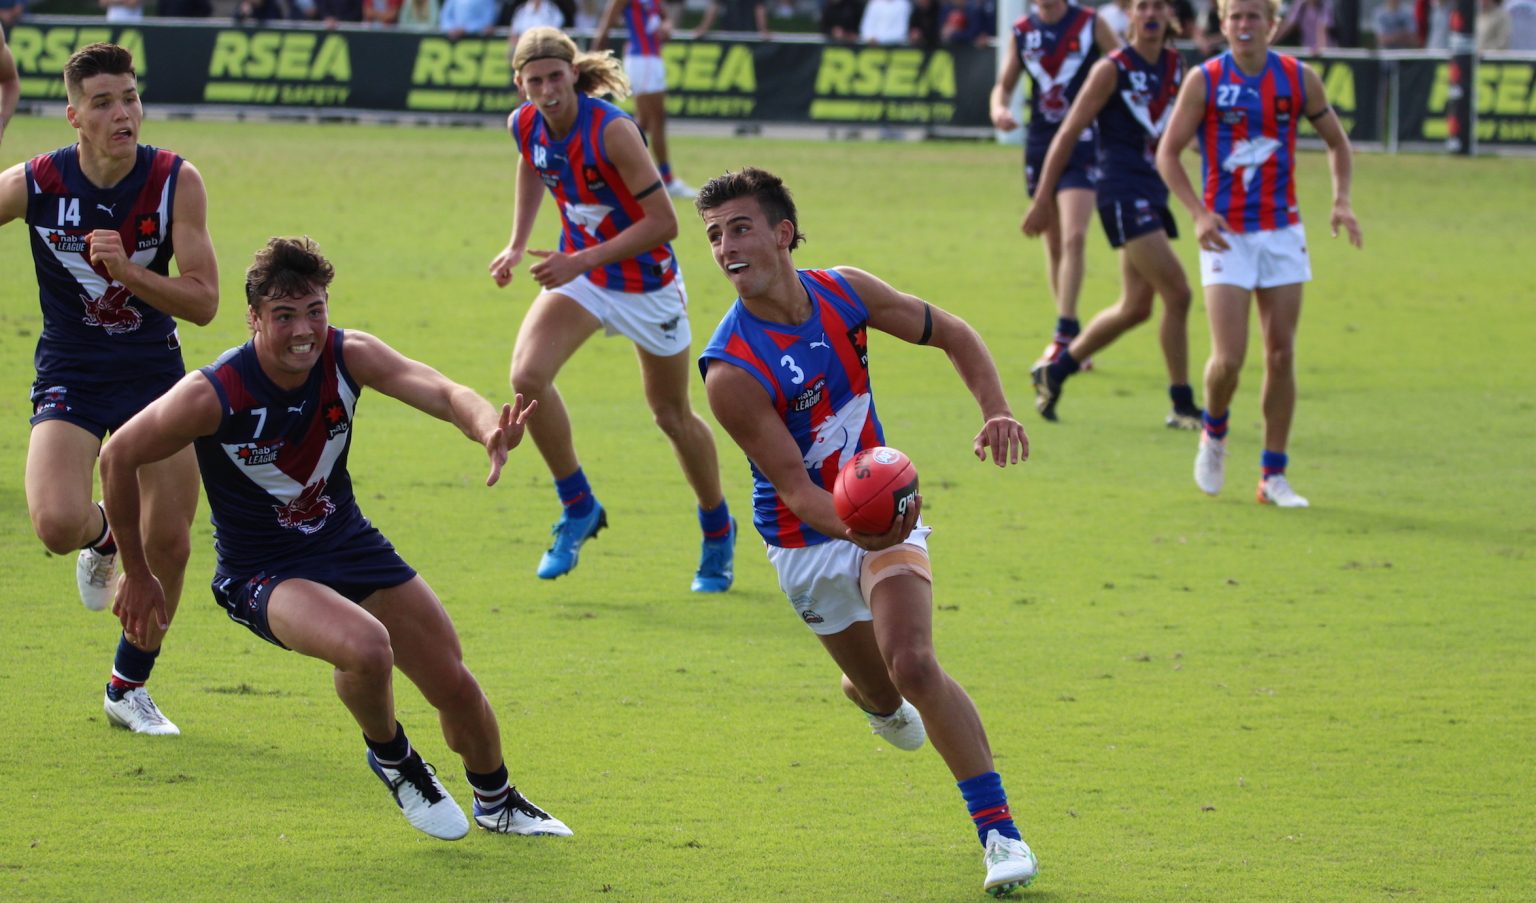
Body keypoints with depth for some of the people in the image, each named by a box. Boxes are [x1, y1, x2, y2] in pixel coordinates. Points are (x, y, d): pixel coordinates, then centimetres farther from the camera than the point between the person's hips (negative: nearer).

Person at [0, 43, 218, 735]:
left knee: (169, 546, 0)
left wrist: (126, 269, -28)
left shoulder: (176, 182, -12)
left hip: (155, 377, 2)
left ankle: (129, 689, 23)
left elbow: (203, 301, -14)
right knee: (56, 524, -26)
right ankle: (101, 535, 14)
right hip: (69, 379, -1)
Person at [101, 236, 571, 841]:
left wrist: (487, 425, -55)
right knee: (367, 648, -33)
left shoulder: (349, 357, -15)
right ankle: (391, 758, 1)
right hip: (260, 573, -5)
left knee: (453, 684, 7)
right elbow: (119, 457, -12)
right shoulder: (212, 395, -25)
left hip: (348, 541, 5)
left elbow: (440, 391, -30)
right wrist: (137, 573, -2)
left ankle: (496, 802, 39)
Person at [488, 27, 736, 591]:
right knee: (527, 376, -20)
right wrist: (516, 245, 7)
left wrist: (582, 261, -32)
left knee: (672, 415, 11)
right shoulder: (525, 126, -12)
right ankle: (578, 508, -2)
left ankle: (717, 530, 35)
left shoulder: (612, 131, -30)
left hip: (646, 281, -4)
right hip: (578, 273, 5)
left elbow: (663, 222, -28)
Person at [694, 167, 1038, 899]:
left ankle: (998, 830, -14)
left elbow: (952, 334, 3)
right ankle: (868, 694, 51)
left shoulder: (844, 294, -12)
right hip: (807, 542, -1)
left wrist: (996, 410, -14)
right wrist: (856, 531, -44)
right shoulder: (731, 371, -26)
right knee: (884, 693, 10)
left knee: (913, 667, -20)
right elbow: (794, 487, -25)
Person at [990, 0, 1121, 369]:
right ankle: (1073, 336, 20)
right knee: (1054, 245, 9)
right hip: (1040, 144, 4)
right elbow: (1004, 83, 13)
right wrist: (999, 107, -10)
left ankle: (1064, 336, -19)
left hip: (1081, 143, -4)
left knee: (1073, 238, -18)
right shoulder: (1021, 32, 8)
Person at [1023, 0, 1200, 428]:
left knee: (1136, 307, 10)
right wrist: (1043, 199, -8)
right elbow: (1069, 132, -7)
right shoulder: (1112, 69, -9)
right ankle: (1182, 405, -6)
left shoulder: (1174, 66, 11)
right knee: (1177, 293, -14)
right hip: (1122, 192, -8)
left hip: (1153, 193, 8)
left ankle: (1054, 372, 27)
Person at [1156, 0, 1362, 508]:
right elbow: (1167, 154, -2)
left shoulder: (1299, 79, 0)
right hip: (1226, 236, -2)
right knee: (1228, 358, -12)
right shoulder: (1204, 81, -6)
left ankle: (1274, 476, 9)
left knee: (1281, 356, 1)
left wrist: (1341, 201, -4)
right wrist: (1199, 214, -17)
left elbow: (1337, 143, 13)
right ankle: (1214, 433, 20)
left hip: (1281, 232, 2)